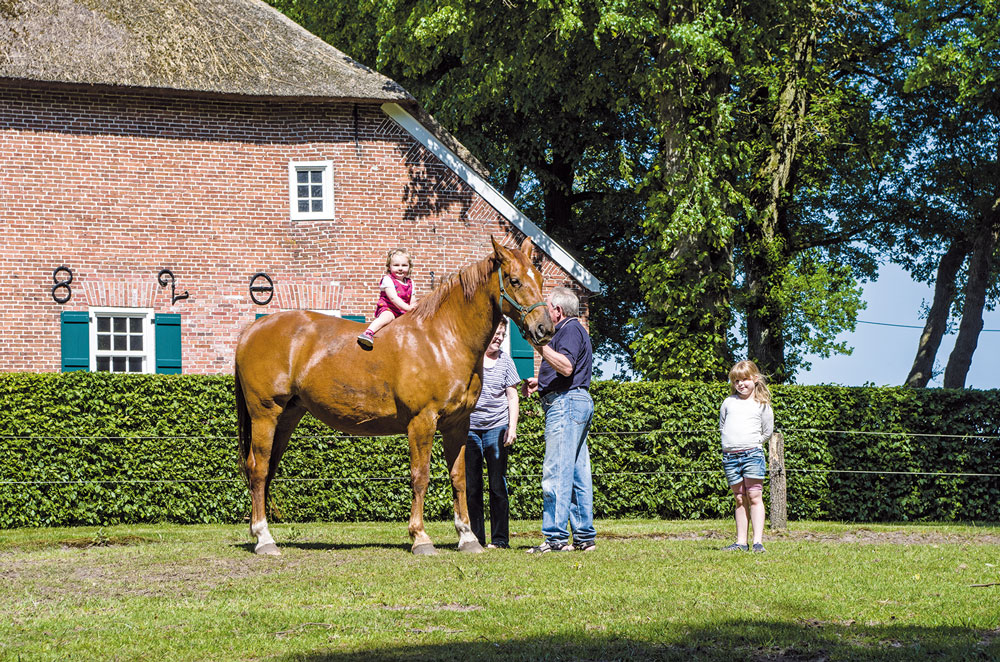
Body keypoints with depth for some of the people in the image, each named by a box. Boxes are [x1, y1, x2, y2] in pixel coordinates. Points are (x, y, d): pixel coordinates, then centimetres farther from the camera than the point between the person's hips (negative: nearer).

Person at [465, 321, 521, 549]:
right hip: (469, 429, 0)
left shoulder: (505, 361, 9)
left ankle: (500, 539, 3)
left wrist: (512, 427, 0)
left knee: (498, 485, -1)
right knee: (470, 487, 2)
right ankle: (475, 537, 9)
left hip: (496, 428, 1)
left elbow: (512, 397, 10)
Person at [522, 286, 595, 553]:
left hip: (565, 402, -11)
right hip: (579, 401, 11)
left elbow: (567, 367, -23)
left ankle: (556, 537, -17)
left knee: (556, 472, -13)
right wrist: (539, 382, 24)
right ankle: (584, 537, 11)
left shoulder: (570, 329, -9)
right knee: (577, 472, 10)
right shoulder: (572, 330, 24)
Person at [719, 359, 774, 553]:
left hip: (752, 454, -3)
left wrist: (753, 443, 8)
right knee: (740, 499, 7)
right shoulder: (729, 402, 12)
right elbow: (722, 426, 23)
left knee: (754, 497, -7)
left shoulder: (762, 405, 4)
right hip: (730, 456, 3)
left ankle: (758, 541, -9)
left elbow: (767, 431, 10)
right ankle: (741, 542, 8)